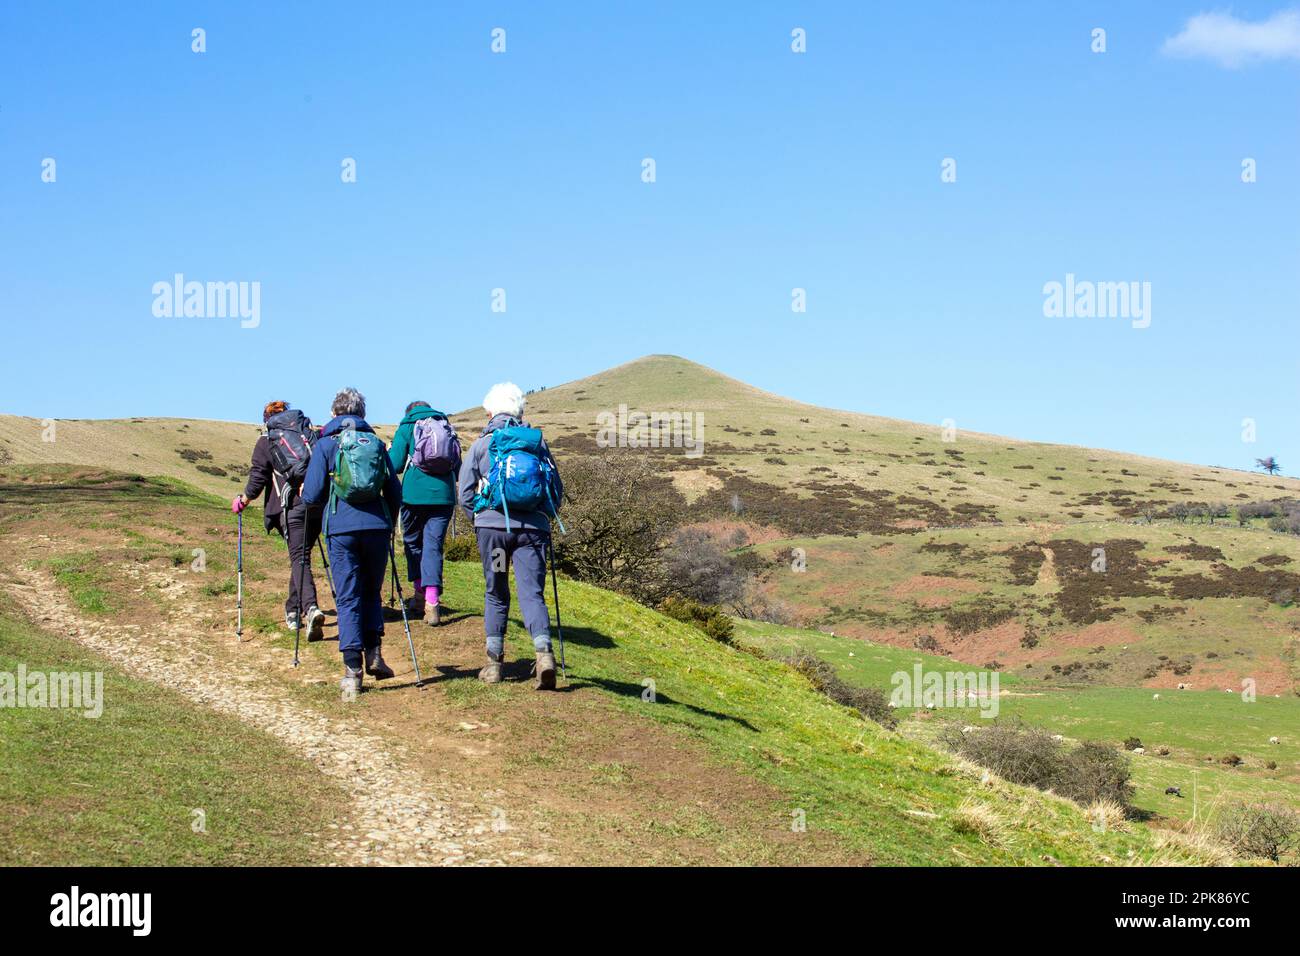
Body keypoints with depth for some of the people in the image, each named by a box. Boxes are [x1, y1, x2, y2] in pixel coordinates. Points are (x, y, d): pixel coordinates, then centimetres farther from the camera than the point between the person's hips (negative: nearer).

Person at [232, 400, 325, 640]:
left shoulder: (266, 441, 7)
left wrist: (243, 500, 16)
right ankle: (293, 611, 23)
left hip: (292, 505, -4)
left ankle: (311, 608, -31)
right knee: (301, 555, 16)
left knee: (299, 558, -10)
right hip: (318, 504, 4)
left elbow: (258, 477, 2)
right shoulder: (309, 432, 19)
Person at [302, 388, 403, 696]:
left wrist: (305, 491, 22)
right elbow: (395, 493, 10)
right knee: (371, 592, 19)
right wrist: (388, 523, 26)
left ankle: (352, 670, -2)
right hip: (376, 527, 2)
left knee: (348, 598, 2)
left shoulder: (326, 444, 3)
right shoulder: (376, 443, 11)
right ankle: (374, 653, 7)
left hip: (342, 529, -2)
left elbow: (312, 495, -2)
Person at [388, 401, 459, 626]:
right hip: (443, 495, 2)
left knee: (413, 543, 16)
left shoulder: (406, 428, 4)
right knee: (434, 546, 0)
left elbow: (395, 464, -1)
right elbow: (458, 466, 15)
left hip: (414, 495, -2)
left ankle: (420, 593, 16)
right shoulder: (447, 426, 14)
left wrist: (388, 453, 20)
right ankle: (432, 601, -12)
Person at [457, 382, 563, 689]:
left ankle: (494, 661, 15)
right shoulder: (538, 441, 12)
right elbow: (557, 490, 12)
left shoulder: (481, 444, 6)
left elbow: (466, 494, 5)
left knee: (496, 594, 13)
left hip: (493, 525, -1)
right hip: (533, 528, 1)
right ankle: (544, 652, -25)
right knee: (532, 593, -3)